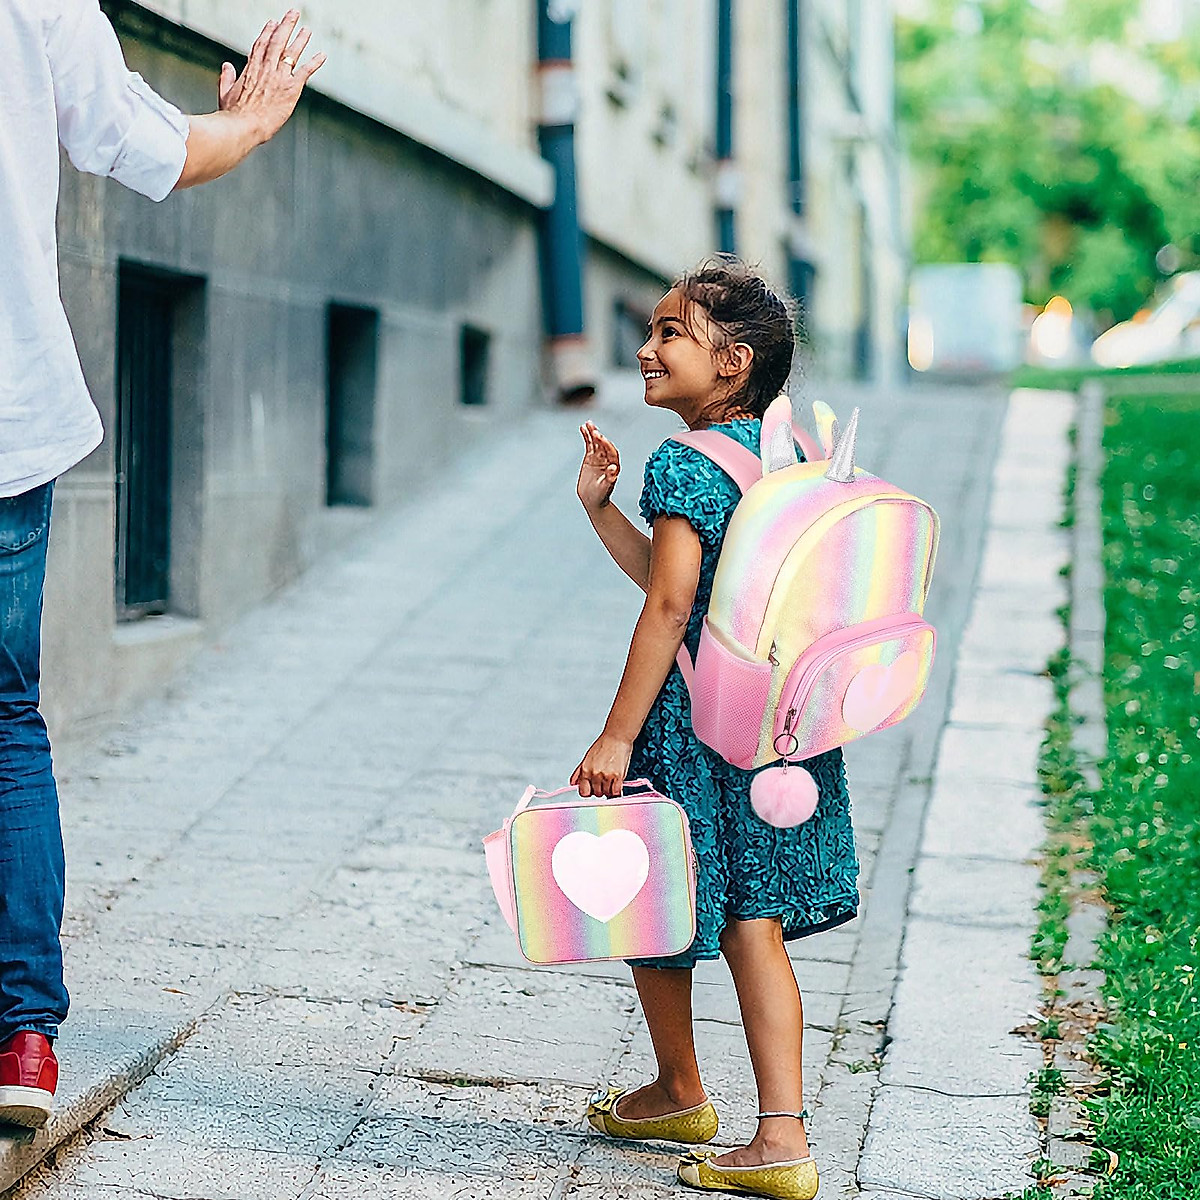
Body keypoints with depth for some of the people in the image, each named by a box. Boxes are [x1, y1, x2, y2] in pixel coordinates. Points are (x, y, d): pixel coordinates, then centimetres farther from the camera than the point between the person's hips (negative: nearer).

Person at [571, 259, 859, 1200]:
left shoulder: (684, 466, -15)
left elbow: (668, 608, -19)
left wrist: (616, 738, -15)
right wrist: (601, 507, 20)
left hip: (691, 726, -8)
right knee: (753, 927, 9)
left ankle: (679, 1092, 32)